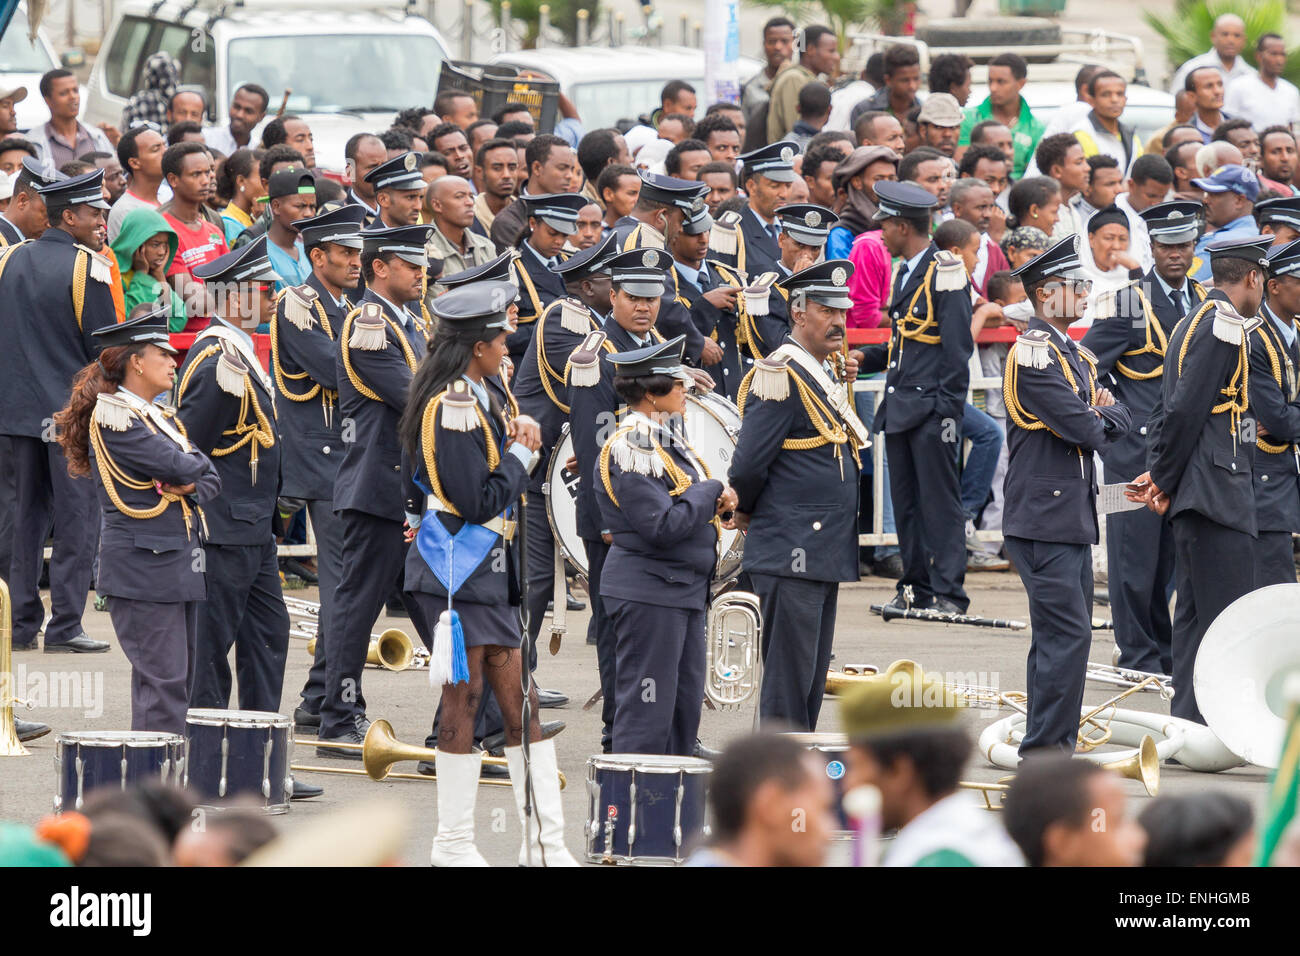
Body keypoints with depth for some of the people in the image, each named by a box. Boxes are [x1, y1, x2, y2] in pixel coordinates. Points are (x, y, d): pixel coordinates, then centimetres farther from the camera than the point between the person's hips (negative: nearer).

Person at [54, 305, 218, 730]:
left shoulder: (161, 417, 18)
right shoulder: (112, 418, -11)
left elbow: (210, 478, 14)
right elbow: (181, 467, -18)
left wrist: (192, 487, -8)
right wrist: (195, 463, 4)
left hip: (180, 562, 9)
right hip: (143, 565, -9)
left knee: (178, 679, 9)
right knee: (163, 679, -12)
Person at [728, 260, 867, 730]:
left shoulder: (826, 376, 17)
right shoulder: (782, 374, -14)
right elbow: (748, 466, -15)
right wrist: (746, 513, -1)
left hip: (826, 556, 10)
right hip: (791, 552, -10)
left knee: (811, 679, 12)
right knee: (788, 678, -7)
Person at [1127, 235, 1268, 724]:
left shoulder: (1192, 322, 18)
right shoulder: (1225, 326, -13)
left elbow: (1169, 407, 18)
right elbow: (1185, 410, -18)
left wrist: (1159, 473, 8)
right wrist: (1164, 480, -8)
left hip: (1194, 499, 10)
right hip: (1218, 494, -10)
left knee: (1195, 612, 12)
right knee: (1227, 612, -10)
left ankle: (1187, 721, 15)